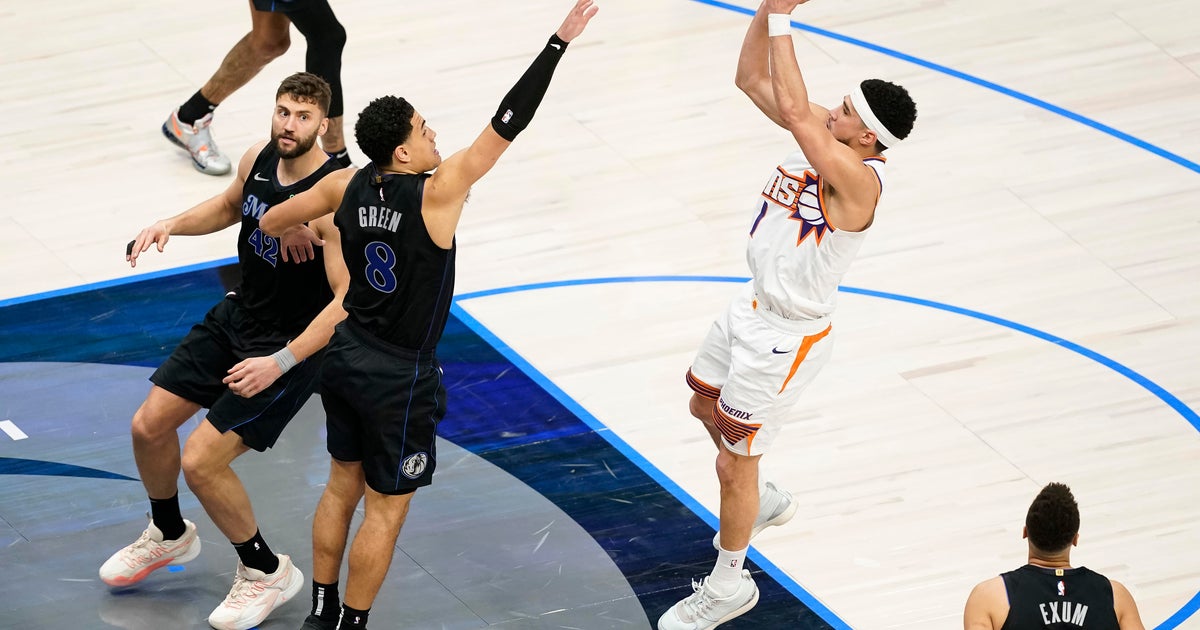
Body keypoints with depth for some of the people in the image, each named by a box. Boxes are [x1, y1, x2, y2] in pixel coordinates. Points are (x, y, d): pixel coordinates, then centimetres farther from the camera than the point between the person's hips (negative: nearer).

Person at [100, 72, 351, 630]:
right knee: (149, 426, 10)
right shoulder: (257, 160, -5)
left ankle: (265, 571, 11)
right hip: (237, 316, 8)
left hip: (295, 344, -8)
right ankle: (168, 536, 39)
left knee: (201, 461, -13)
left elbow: (347, 301, -30)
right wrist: (173, 224, 1)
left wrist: (280, 363, -35)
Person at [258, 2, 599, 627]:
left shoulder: (348, 185, -6)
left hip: (347, 356, 7)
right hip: (400, 377, -7)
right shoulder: (436, 193, -24)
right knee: (386, 508, 8)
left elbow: (270, 221, 7)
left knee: (342, 487, 21)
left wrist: (294, 235, 31)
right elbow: (506, 124, -27)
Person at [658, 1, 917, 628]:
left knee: (734, 460, 3)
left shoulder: (857, 179, -32)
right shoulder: (825, 135, -7)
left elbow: (795, 113, -45)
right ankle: (763, 500, 55)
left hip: (786, 335, -9)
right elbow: (752, 80, -2)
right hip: (753, 305, 9)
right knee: (706, 405, 30)